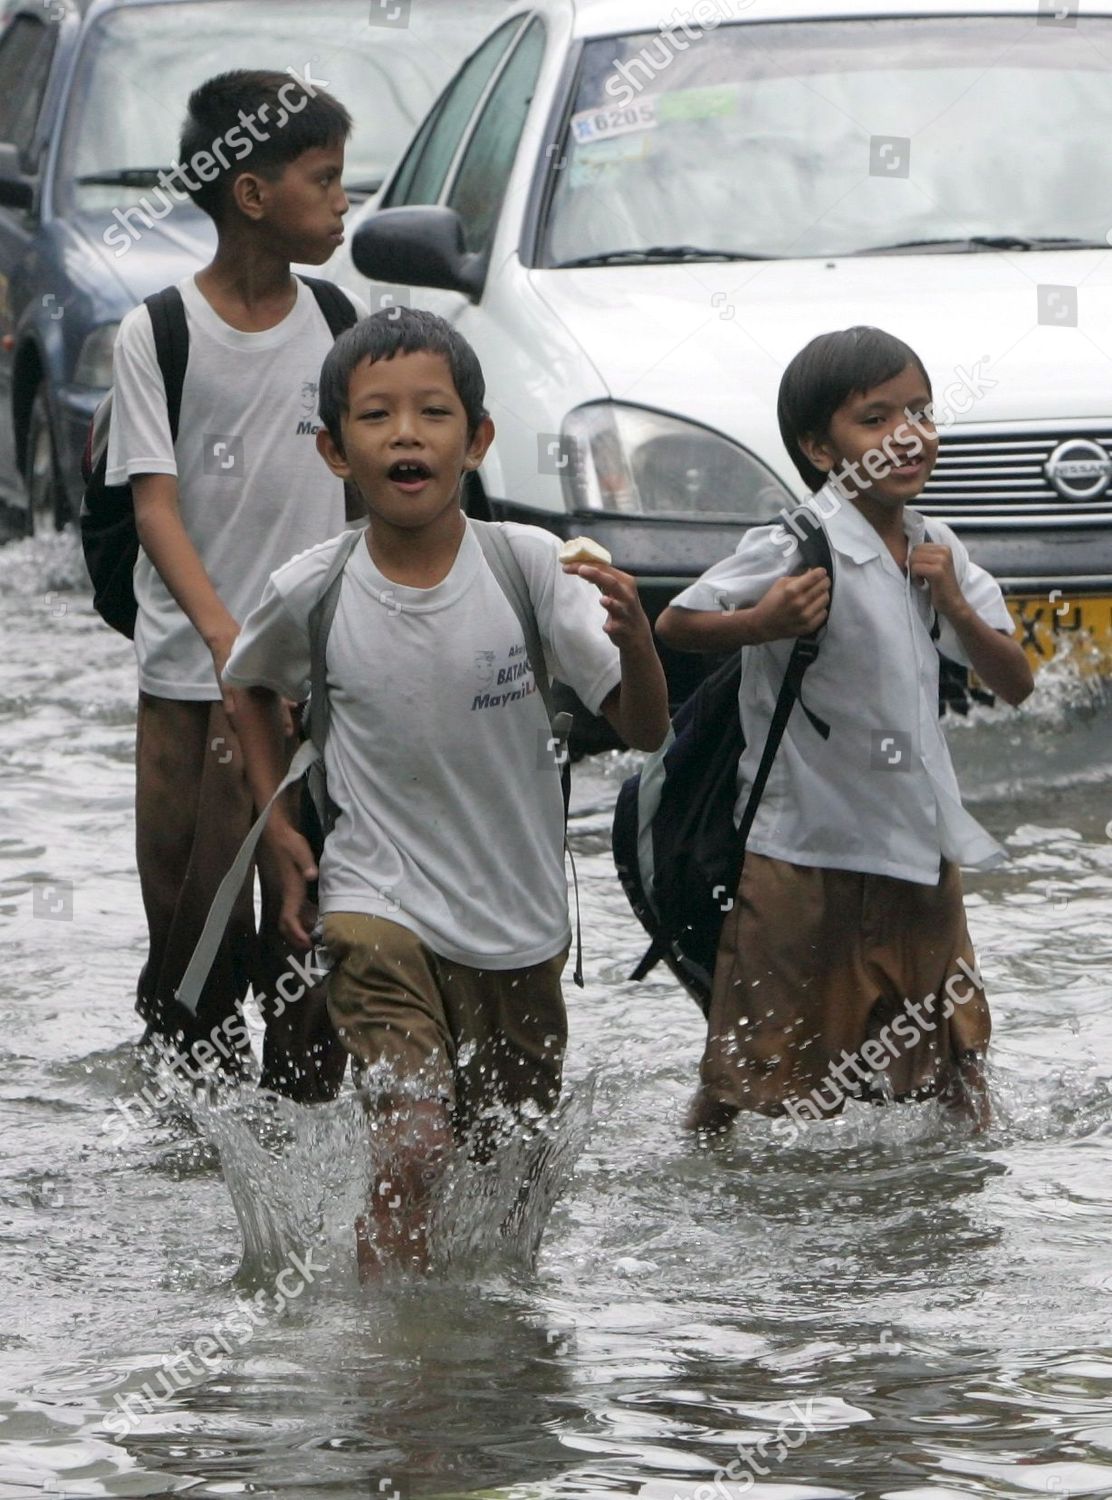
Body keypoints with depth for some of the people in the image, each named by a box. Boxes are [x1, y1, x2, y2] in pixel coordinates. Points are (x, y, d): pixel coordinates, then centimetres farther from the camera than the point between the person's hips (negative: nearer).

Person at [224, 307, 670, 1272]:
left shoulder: (528, 567, -12)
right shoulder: (312, 594, -9)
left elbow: (644, 731, -11)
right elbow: (248, 688, 15)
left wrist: (636, 641, -32)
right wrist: (280, 832, 8)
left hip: (521, 930, 2)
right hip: (379, 910, -2)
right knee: (413, 1154, -21)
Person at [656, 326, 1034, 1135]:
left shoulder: (937, 551, 7)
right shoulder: (798, 547, -13)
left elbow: (1014, 682, 10)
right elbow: (676, 624, -12)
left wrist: (955, 606, -7)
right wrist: (764, 623, -30)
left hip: (922, 853, 6)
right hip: (806, 851, -6)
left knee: (954, 1062, 15)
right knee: (754, 1069, 1)